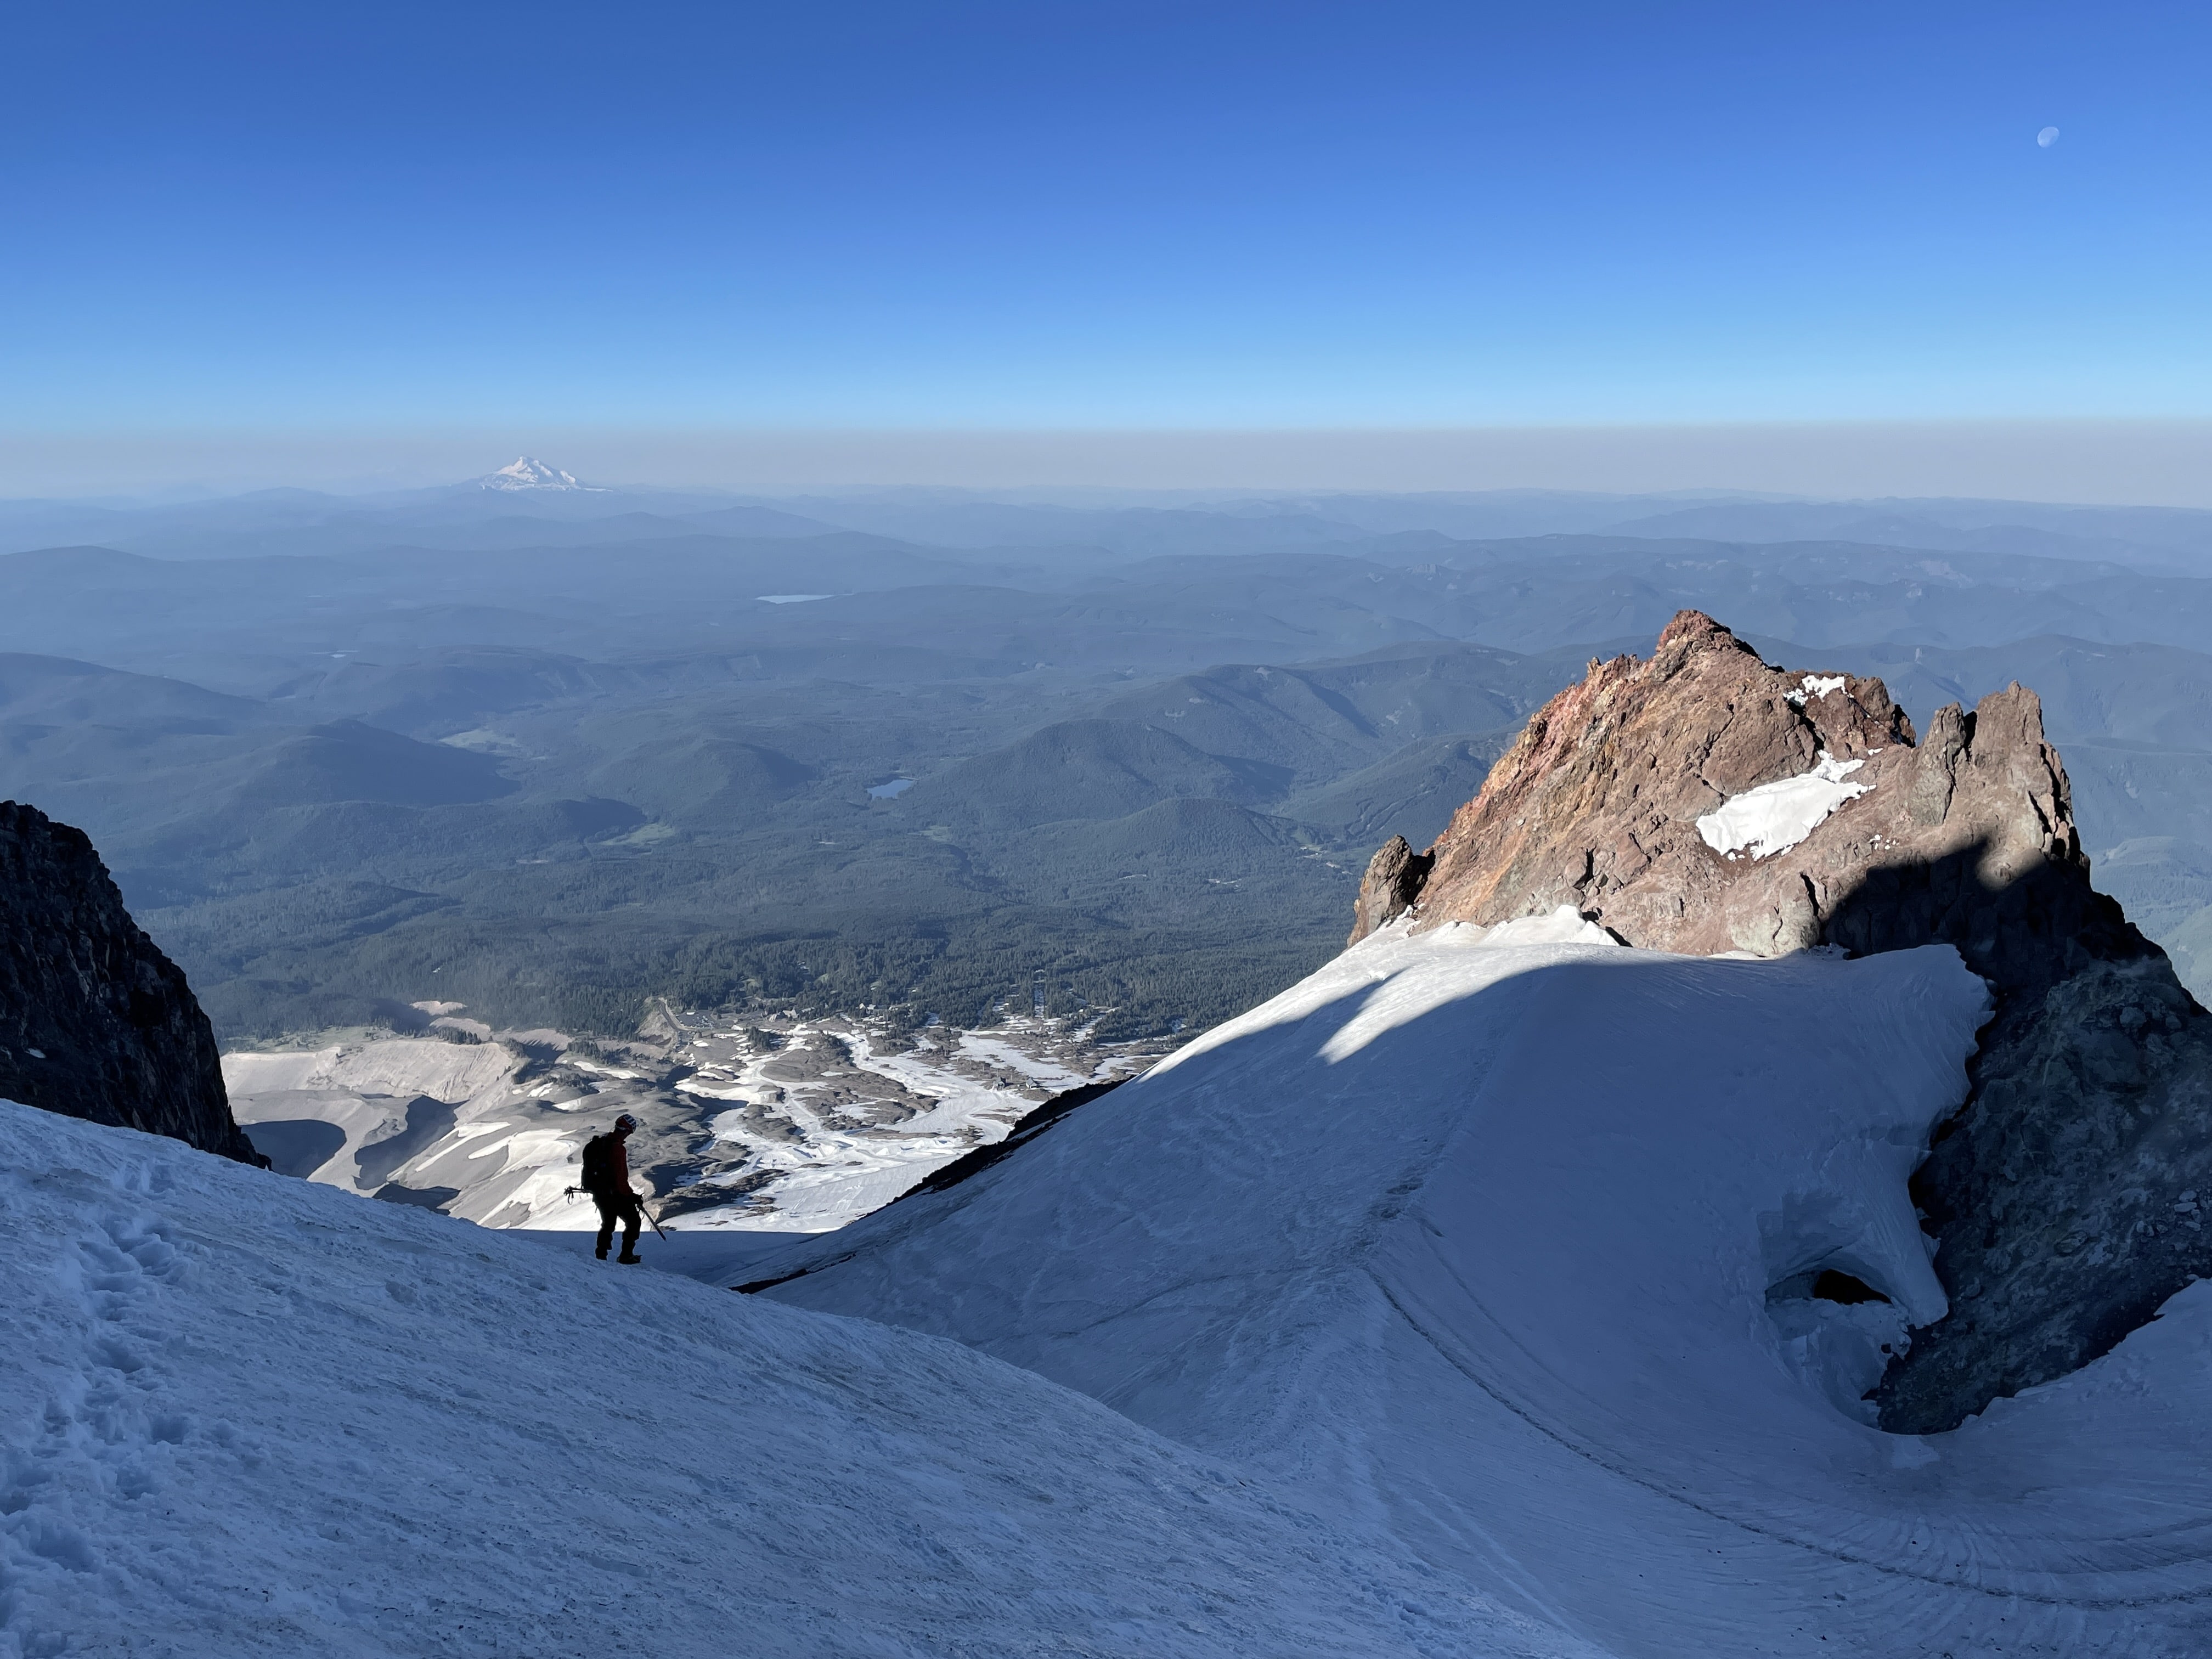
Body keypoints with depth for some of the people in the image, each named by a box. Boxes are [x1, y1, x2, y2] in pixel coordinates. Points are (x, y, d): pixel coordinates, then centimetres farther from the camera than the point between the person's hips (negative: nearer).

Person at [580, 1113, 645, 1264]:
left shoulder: (598, 1142, 6)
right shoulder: (616, 1148, -24)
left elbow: (591, 1168, 18)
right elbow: (620, 1177, -25)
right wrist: (630, 1195, -17)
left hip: (598, 1193, 9)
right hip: (614, 1193, -9)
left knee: (607, 1224, 22)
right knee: (634, 1221, 3)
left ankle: (601, 1256, 22)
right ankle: (626, 1255, 2)